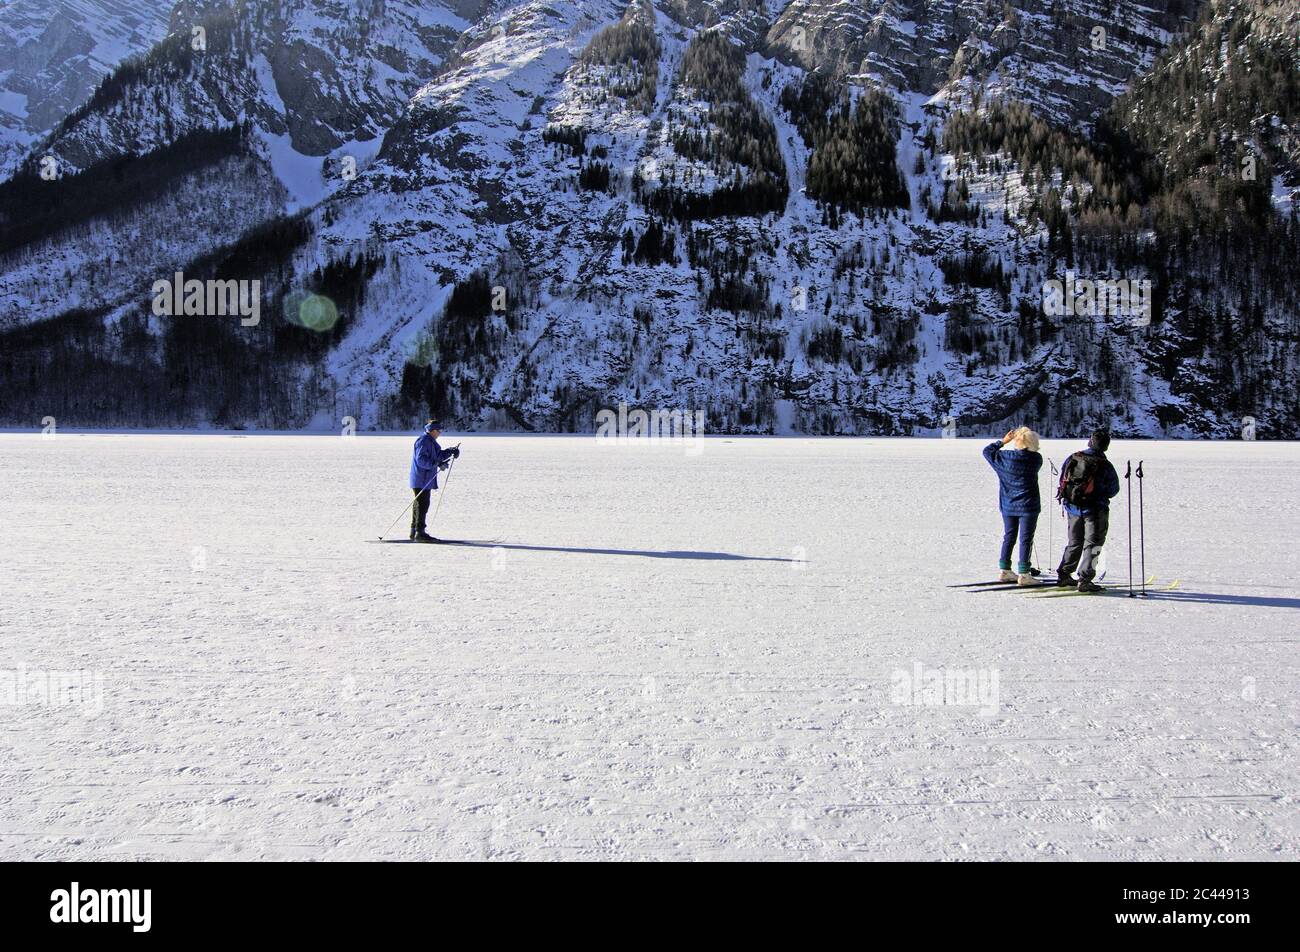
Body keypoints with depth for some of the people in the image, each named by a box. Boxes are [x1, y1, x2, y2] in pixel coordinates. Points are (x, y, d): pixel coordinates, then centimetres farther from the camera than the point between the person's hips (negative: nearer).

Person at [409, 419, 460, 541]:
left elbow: (438, 455, 21)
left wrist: (451, 451, 8)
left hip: (426, 480, 11)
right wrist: (437, 464, -28)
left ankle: (414, 532, 19)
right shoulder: (423, 441, -14)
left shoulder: (430, 441, 19)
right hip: (421, 480, -11)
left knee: (420, 505, 13)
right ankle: (419, 533, -12)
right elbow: (421, 459, -22)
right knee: (422, 505, -11)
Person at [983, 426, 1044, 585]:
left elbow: (987, 451, 7)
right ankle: (1023, 574, -2)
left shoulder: (1004, 457, -8)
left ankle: (1004, 570, 20)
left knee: (1009, 537, 15)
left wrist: (1003, 441, 10)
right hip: (1028, 506, -3)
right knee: (1026, 539, 0)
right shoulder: (1036, 459, -12)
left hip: (1008, 506, 3)